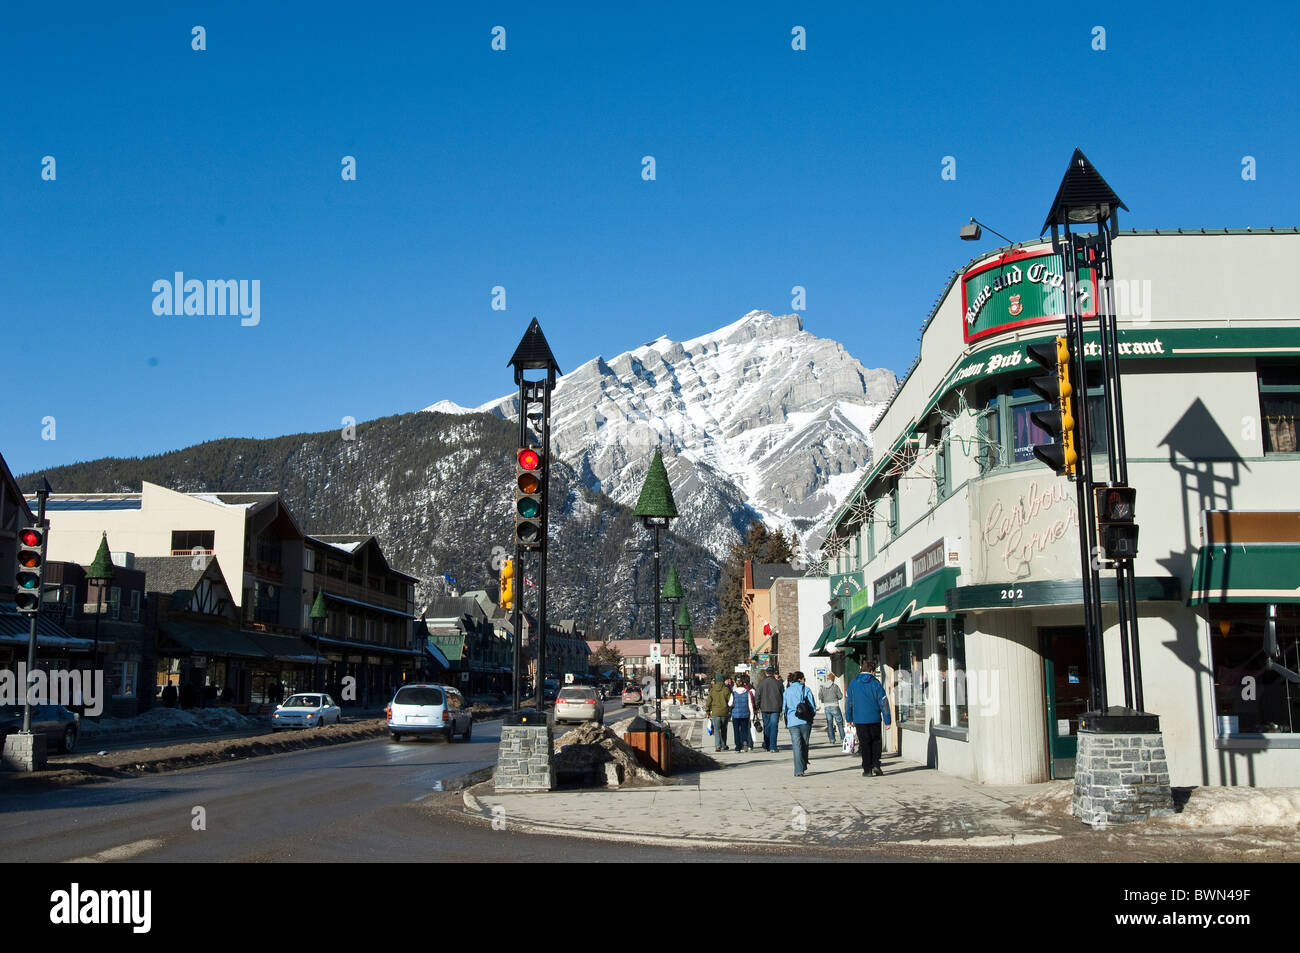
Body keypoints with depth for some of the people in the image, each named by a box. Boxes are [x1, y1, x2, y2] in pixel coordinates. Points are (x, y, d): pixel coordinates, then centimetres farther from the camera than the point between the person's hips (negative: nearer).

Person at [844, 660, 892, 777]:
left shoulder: (853, 683, 3)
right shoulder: (876, 683, -4)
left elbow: (848, 701, 7)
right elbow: (883, 702, -5)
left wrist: (849, 718, 16)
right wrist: (887, 720, -1)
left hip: (859, 720, 1)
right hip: (875, 719, -1)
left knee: (864, 745, 6)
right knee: (876, 742, 15)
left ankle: (867, 769, 5)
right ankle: (876, 765, 2)